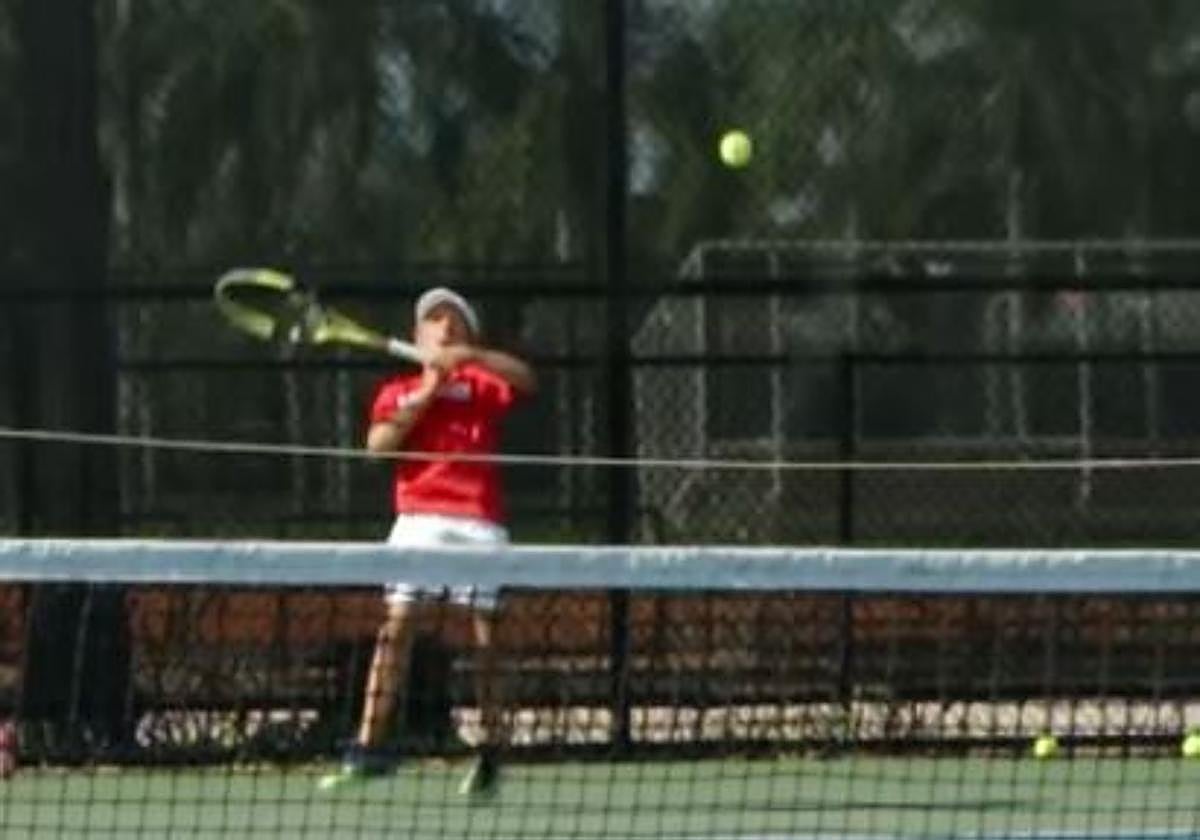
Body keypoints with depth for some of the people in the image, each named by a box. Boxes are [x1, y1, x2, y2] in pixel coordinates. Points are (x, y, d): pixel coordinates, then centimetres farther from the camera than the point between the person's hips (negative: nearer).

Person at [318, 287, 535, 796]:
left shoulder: (482, 385, 15)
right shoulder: (399, 392, 18)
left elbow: (525, 380, -6)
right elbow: (378, 443, 1)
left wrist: (471, 356, -18)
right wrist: (424, 396, -4)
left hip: (478, 523, 0)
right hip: (419, 521, 0)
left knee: (485, 631, -2)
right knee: (398, 624, -10)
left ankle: (490, 754, 5)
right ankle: (368, 749, -15)